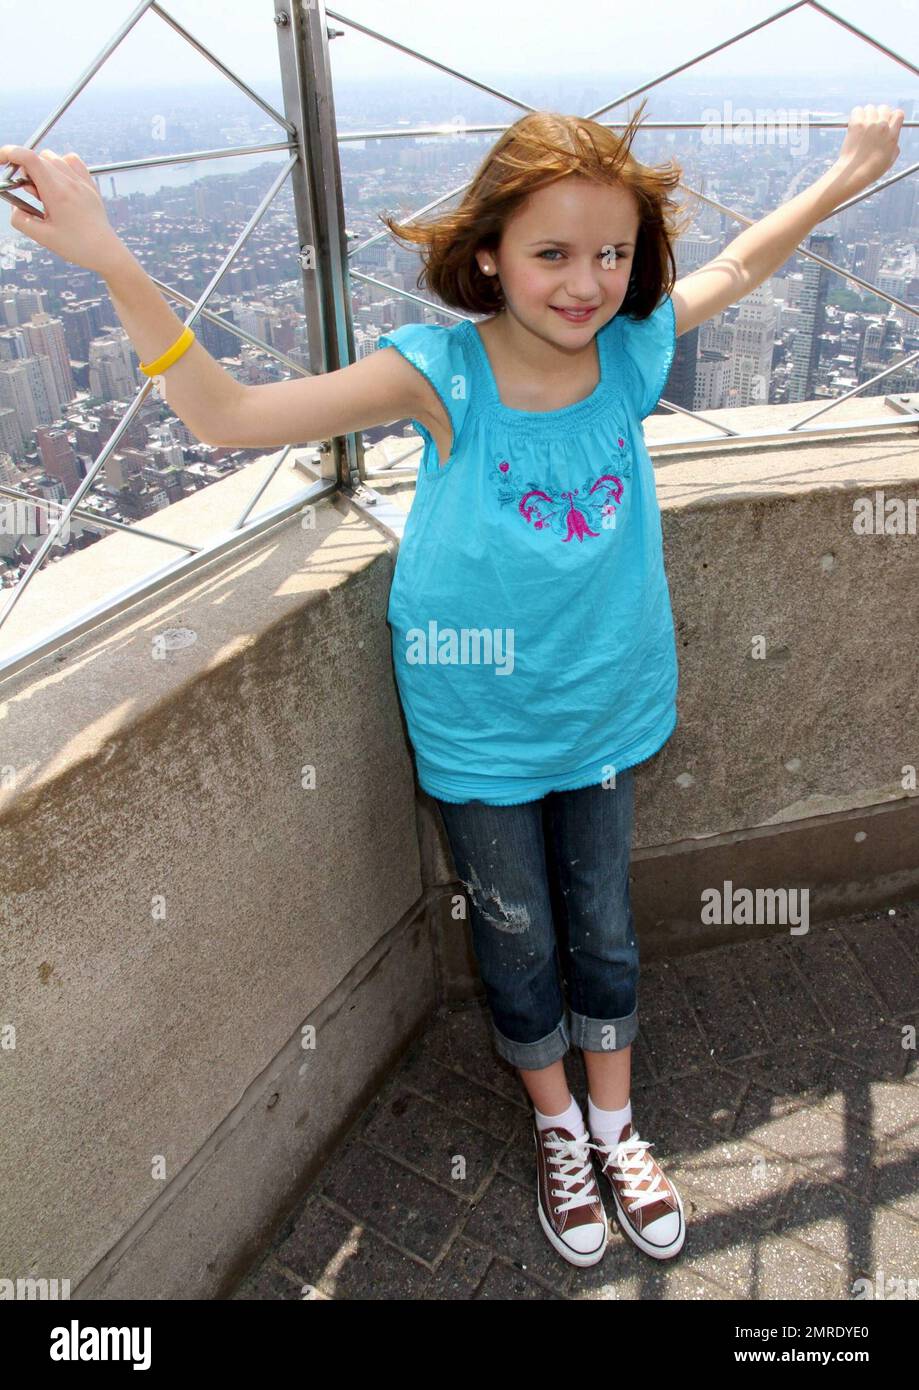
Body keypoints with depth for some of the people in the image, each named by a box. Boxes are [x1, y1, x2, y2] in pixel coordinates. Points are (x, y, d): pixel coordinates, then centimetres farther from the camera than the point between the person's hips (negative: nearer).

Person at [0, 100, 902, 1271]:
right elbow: (228, 414, -25)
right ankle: (558, 1128, 47)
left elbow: (736, 266, 13)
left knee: (603, 928, 20)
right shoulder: (442, 375, -20)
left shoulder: (630, 351, -9)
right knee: (519, 941, 17)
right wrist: (110, 264, -35)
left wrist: (847, 175, 17)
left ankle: (616, 1127, 47)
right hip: (478, 726, -3)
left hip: (603, 705, 3)